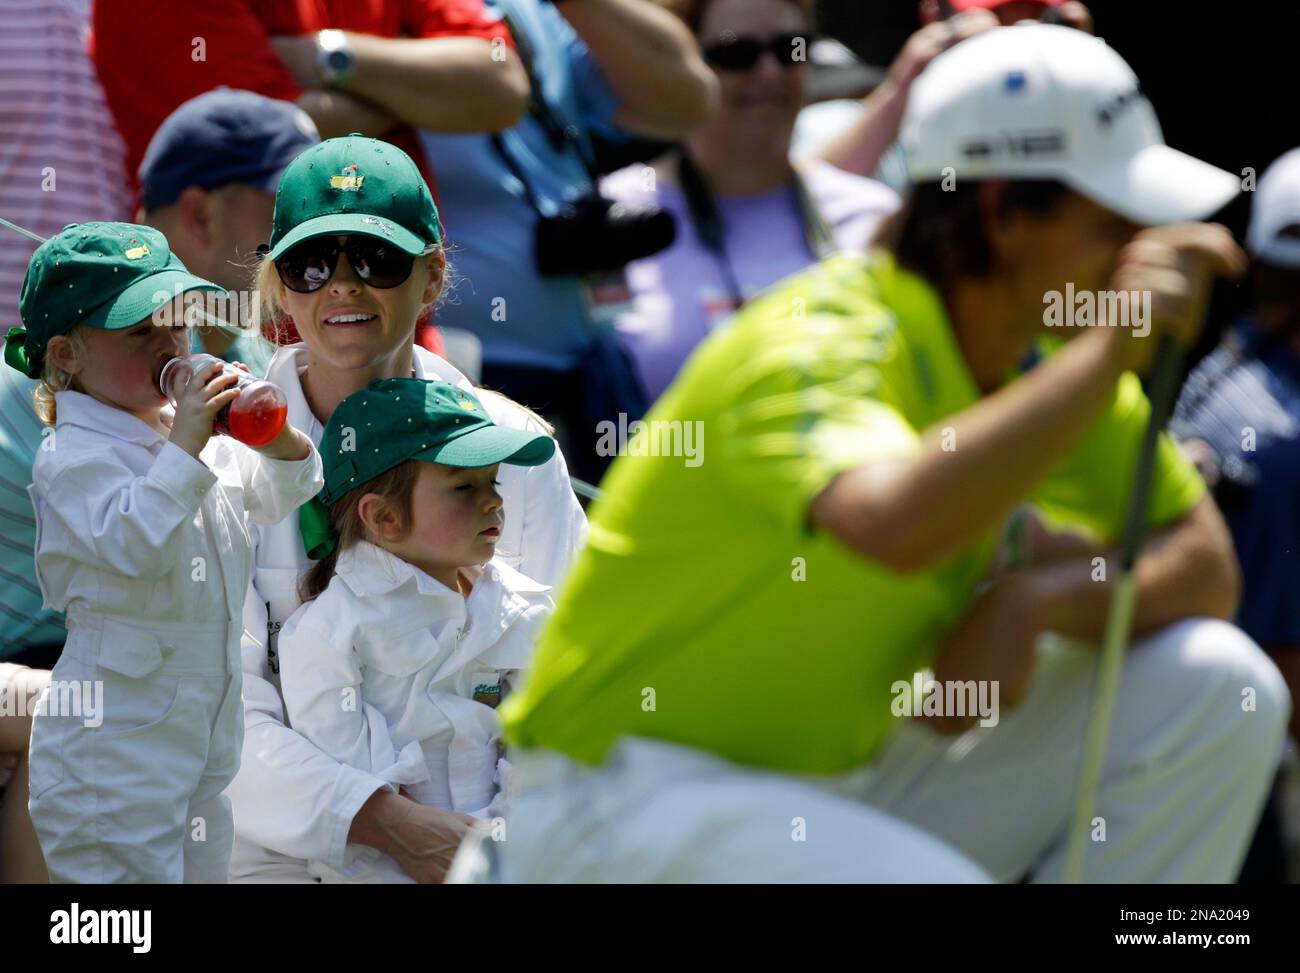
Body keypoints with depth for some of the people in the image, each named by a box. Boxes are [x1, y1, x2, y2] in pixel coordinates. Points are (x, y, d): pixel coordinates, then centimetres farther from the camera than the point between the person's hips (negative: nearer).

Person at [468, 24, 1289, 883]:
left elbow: (1206, 571, 5)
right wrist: (1113, 346, -39)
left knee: (1215, 688, -3)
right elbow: (897, 526, -46)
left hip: (846, 788, 8)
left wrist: (1034, 600, -16)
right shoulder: (818, 346, -24)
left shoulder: (1052, 359, 2)